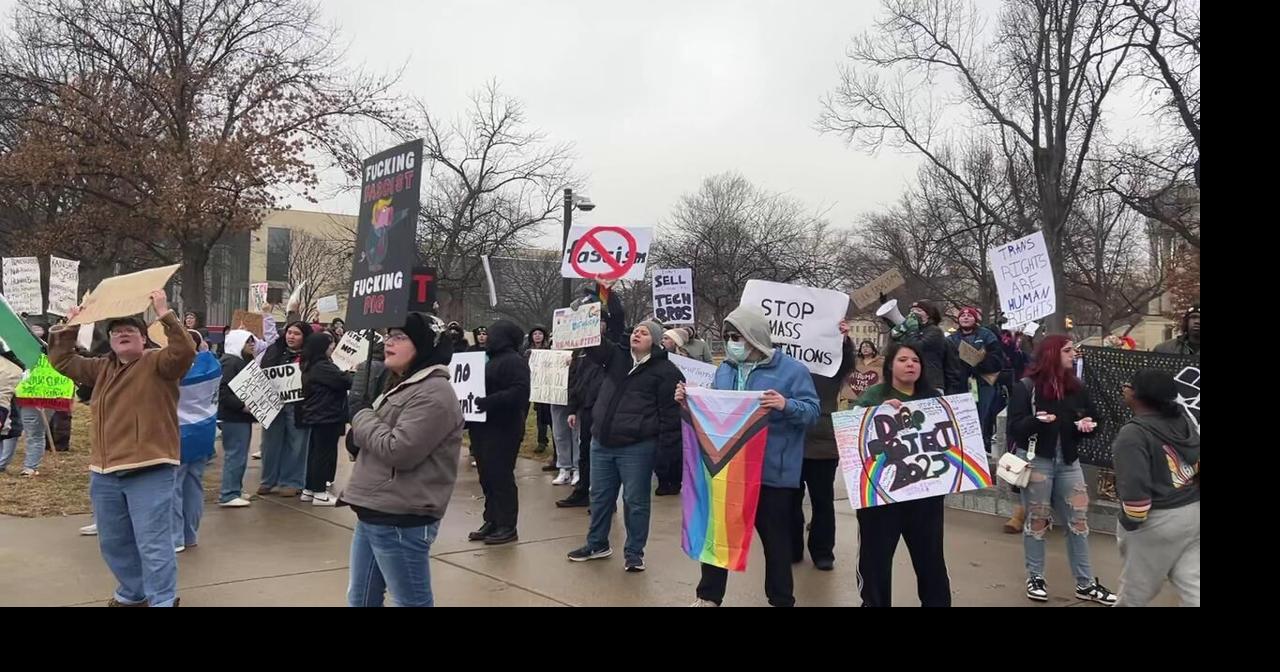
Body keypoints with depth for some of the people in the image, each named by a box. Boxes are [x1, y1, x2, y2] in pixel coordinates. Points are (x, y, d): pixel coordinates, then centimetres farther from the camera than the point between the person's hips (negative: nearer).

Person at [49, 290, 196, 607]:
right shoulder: (102, 368, 15)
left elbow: (185, 351, -24)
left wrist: (164, 313, -27)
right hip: (104, 471, 8)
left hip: (148, 470, -8)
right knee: (113, 542, 18)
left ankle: (164, 601, 3)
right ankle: (133, 592, 35)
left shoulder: (158, 363, -5)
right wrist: (68, 328, 13)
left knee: (153, 542, -5)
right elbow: (62, 361, 24)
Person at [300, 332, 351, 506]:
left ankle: (309, 489, 22)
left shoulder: (311, 366, 12)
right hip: (326, 416, -10)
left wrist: (347, 374, 3)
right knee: (324, 453, -4)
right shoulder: (323, 367, -19)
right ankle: (320, 493, 0)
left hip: (317, 416, 10)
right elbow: (345, 381, -20)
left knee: (315, 452, 15)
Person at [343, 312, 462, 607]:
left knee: (412, 601, 2)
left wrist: (362, 417, -9)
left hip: (401, 520, -10)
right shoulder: (401, 385, 17)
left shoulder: (435, 394, -17)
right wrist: (361, 428, 0)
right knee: (361, 599, 19)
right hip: (372, 513, 10)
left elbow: (398, 450, -24)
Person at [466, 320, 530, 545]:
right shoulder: (491, 359, 20)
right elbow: (479, 388, 29)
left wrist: (490, 401, -29)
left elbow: (520, 392, -25)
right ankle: (492, 521, 22)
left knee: (501, 477, -6)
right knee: (487, 477, 13)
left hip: (503, 430, -10)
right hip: (484, 428, 10)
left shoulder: (514, 361, -12)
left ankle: (507, 527, 1)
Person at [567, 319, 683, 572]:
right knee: (600, 496, 16)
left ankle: (634, 552, 18)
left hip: (637, 447, -6)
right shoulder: (616, 356, 11)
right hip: (602, 442, 6)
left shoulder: (665, 370, -7)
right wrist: (596, 329, -20)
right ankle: (597, 544, 32)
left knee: (635, 501, 4)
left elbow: (670, 412, -10)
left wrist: (664, 449, -13)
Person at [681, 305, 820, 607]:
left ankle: (781, 599, 25)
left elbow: (812, 411, -12)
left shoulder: (791, 369, -8)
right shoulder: (725, 369, 8)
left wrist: (786, 406, -31)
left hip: (772, 472, -5)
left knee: (775, 536, 9)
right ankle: (708, 596, 25)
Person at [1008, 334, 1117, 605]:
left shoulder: (1076, 387, 7)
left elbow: (1092, 417, 17)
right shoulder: (1026, 387, -9)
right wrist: (1036, 420, -30)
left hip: (1068, 461, 5)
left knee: (1078, 520, 6)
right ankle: (1035, 578, 19)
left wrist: (1088, 424, -6)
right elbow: (1014, 428, -12)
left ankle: (1085, 583, 15)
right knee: (1037, 520, 5)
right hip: (1036, 460, -5)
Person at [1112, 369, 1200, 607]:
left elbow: (1135, 488, -22)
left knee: (1136, 589, 11)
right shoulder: (1182, 420, 6)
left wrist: (1130, 523, -9)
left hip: (1157, 521, -7)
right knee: (1193, 589, 8)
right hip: (1193, 513, 7)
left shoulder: (1133, 434, -18)